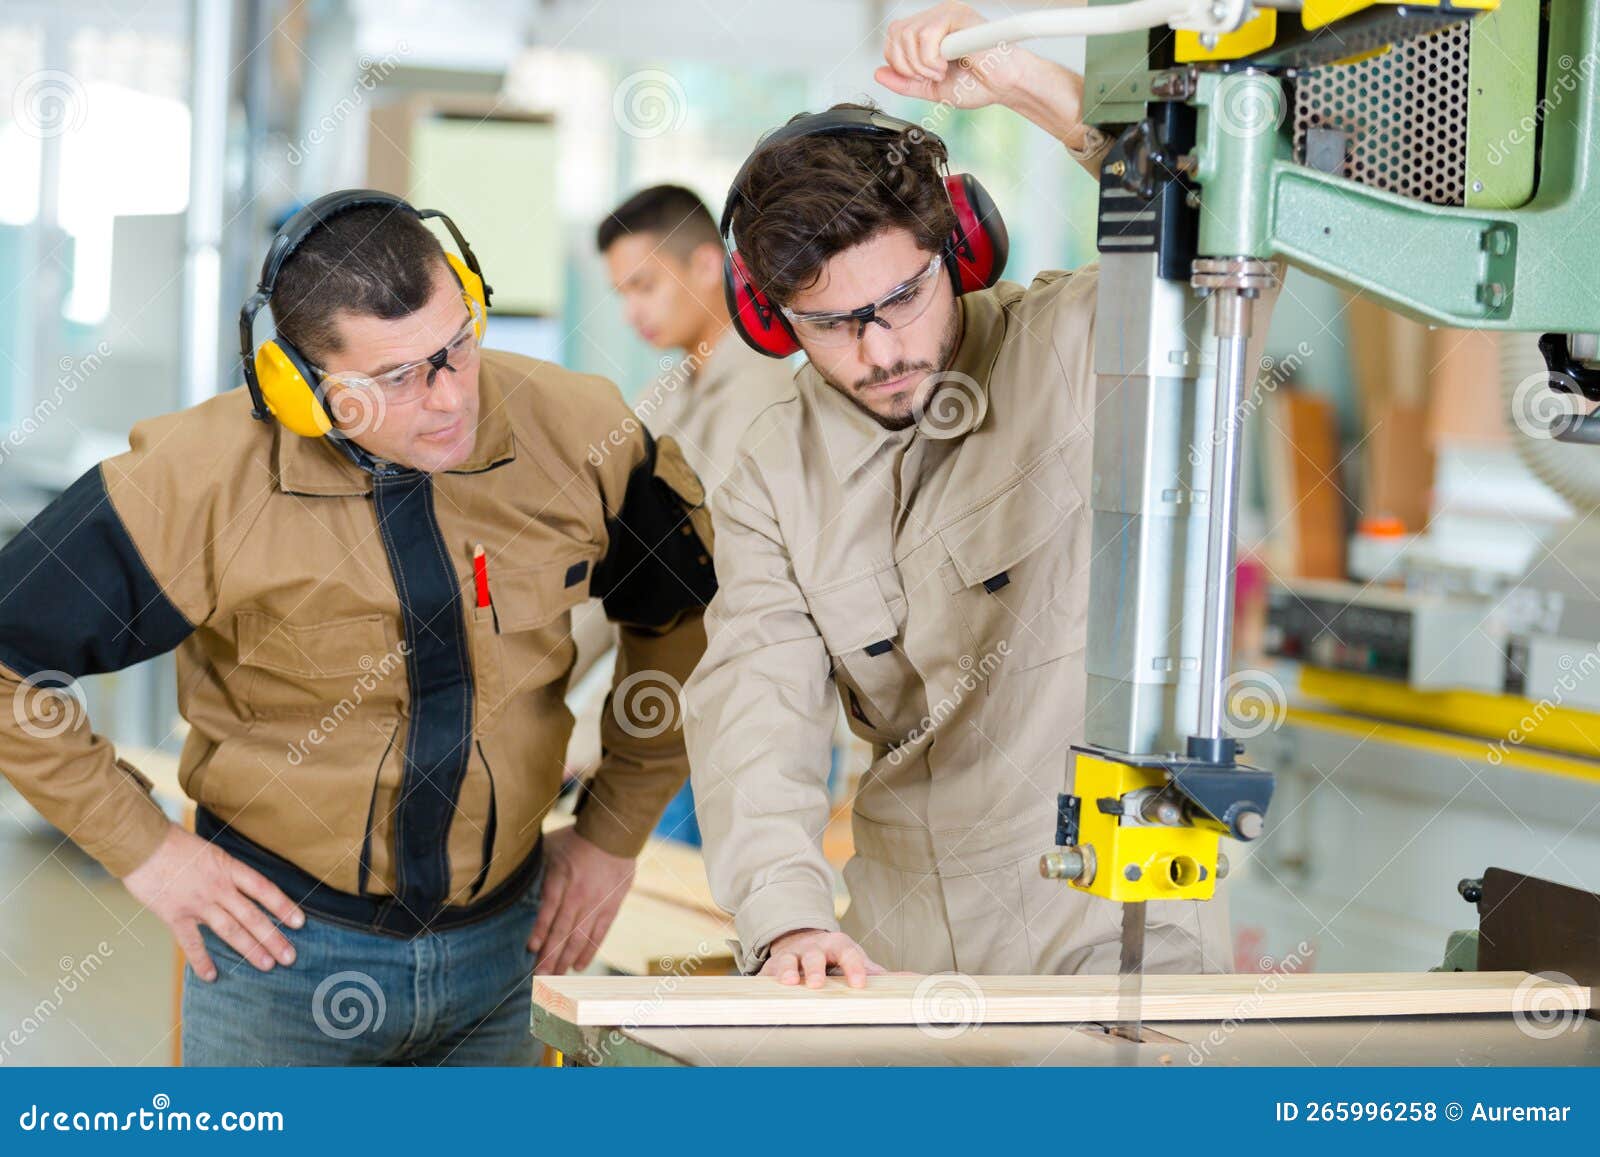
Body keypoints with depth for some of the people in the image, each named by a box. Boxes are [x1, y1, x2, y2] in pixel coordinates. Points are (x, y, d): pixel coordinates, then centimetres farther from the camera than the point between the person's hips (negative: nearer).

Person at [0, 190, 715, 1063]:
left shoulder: (574, 434, -10)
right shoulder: (200, 483, -19)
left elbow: (685, 611, 8)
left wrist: (615, 830, 8)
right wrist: (140, 847, -9)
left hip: (502, 944, 3)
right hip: (284, 940, -3)